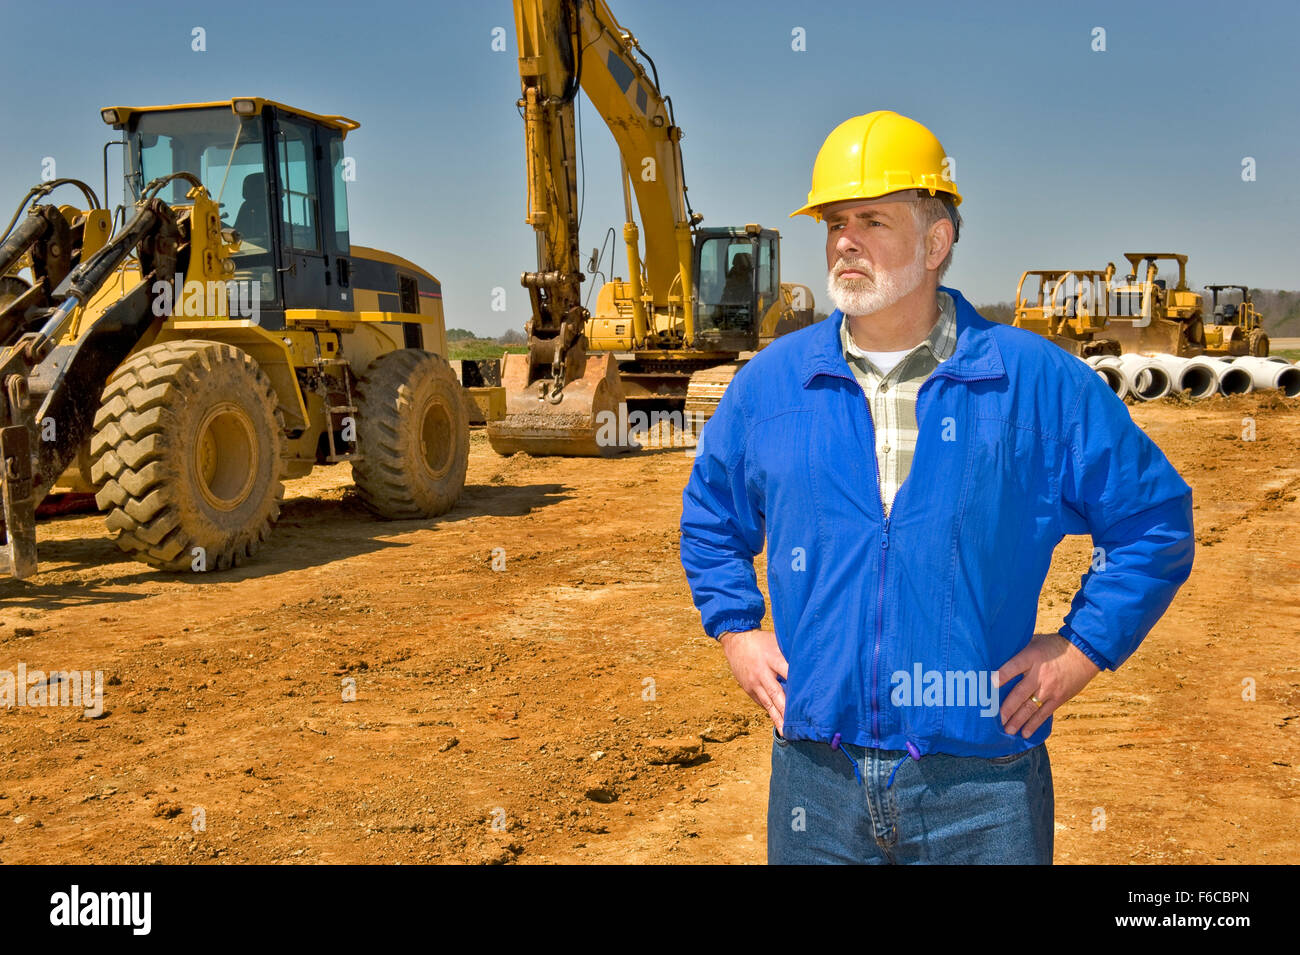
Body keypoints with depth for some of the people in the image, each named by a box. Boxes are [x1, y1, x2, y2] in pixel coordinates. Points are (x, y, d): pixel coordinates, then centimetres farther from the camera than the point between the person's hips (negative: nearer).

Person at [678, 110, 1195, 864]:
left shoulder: (1038, 381, -3)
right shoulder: (769, 382, 4)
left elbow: (1154, 518, 5)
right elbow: (711, 517, 20)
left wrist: (1084, 649, -1)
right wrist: (736, 631, 9)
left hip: (983, 782, -2)